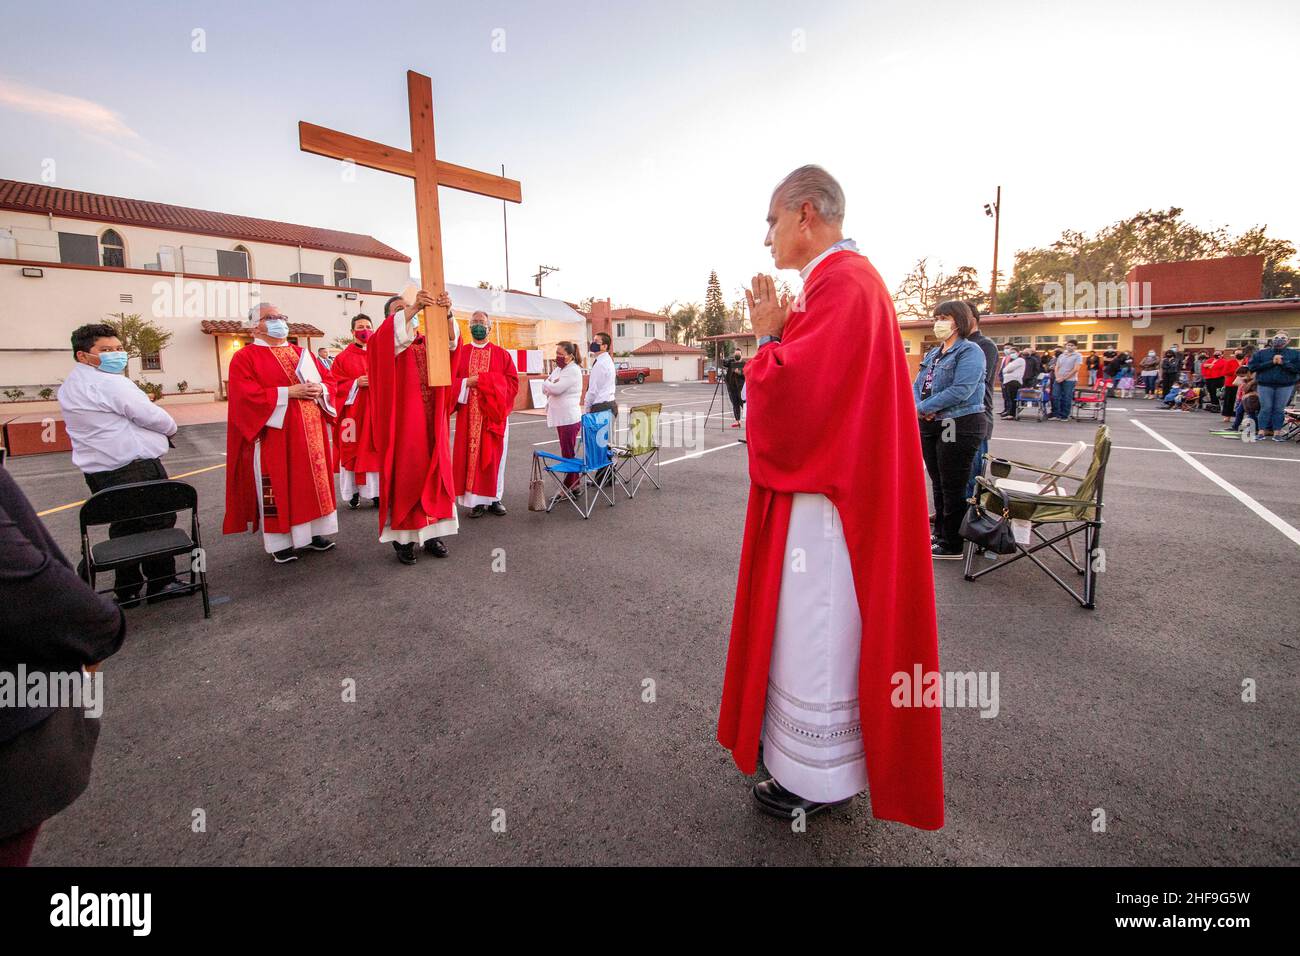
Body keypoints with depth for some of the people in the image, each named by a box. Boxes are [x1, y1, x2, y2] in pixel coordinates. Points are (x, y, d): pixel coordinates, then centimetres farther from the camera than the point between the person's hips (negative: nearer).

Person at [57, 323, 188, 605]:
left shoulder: (69, 387, 16)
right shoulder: (110, 383, -15)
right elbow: (151, 416, -13)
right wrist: (170, 427, 7)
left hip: (98, 471, 10)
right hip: (137, 470, -9)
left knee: (124, 528, 16)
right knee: (159, 522, 1)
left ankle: (126, 591, 23)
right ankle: (160, 584, 9)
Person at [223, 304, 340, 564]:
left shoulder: (302, 353, 17)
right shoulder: (245, 357, -2)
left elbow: (329, 376, 13)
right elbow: (246, 395, -14)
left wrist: (320, 390, -9)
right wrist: (289, 392, -18)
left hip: (309, 433, 6)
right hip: (274, 436, -6)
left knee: (313, 481, 8)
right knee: (277, 487, 0)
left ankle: (310, 532, 18)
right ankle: (279, 542, 8)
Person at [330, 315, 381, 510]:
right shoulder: (343, 357, 5)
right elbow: (335, 384, -1)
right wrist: (356, 383, -15)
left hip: (376, 411, 2)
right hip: (352, 412, -2)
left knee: (375, 451, 2)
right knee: (351, 451, 0)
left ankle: (376, 492, 9)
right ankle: (353, 493, 9)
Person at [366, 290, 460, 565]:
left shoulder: (427, 340, 17)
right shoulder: (384, 341, 6)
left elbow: (450, 342, -4)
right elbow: (391, 336, -19)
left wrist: (446, 313, -23)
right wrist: (413, 309, -30)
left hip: (432, 420, 4)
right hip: (403, 419, -4)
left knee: (434, 472, 5)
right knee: (404, 474, -3)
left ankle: (431, 533, 14)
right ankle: (403, 537, 5)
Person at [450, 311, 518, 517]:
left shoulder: (501, 354, 6)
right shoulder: (460, 352, 9)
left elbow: (512, 382, -2)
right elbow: (450, 380, 4)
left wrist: (482, 379, -11)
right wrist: (467, 382, -15)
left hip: (494, 414, 0)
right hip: (468, 415, 1)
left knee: (493, 455, 3)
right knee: (470, 455, -1)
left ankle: (494, 498, 14)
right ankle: (477, 500, 6)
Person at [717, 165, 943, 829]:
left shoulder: (840, 284, -16)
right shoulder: (846, 280, 16)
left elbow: (790, 389, -26)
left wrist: (770, 336, -10)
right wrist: (781, 330, 8)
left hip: (828, 494, -11)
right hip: (830, 483, 11)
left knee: (816, 632, 3)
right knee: (813, 626, 21)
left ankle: (817, 780, 24)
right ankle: (810, 749, 40)